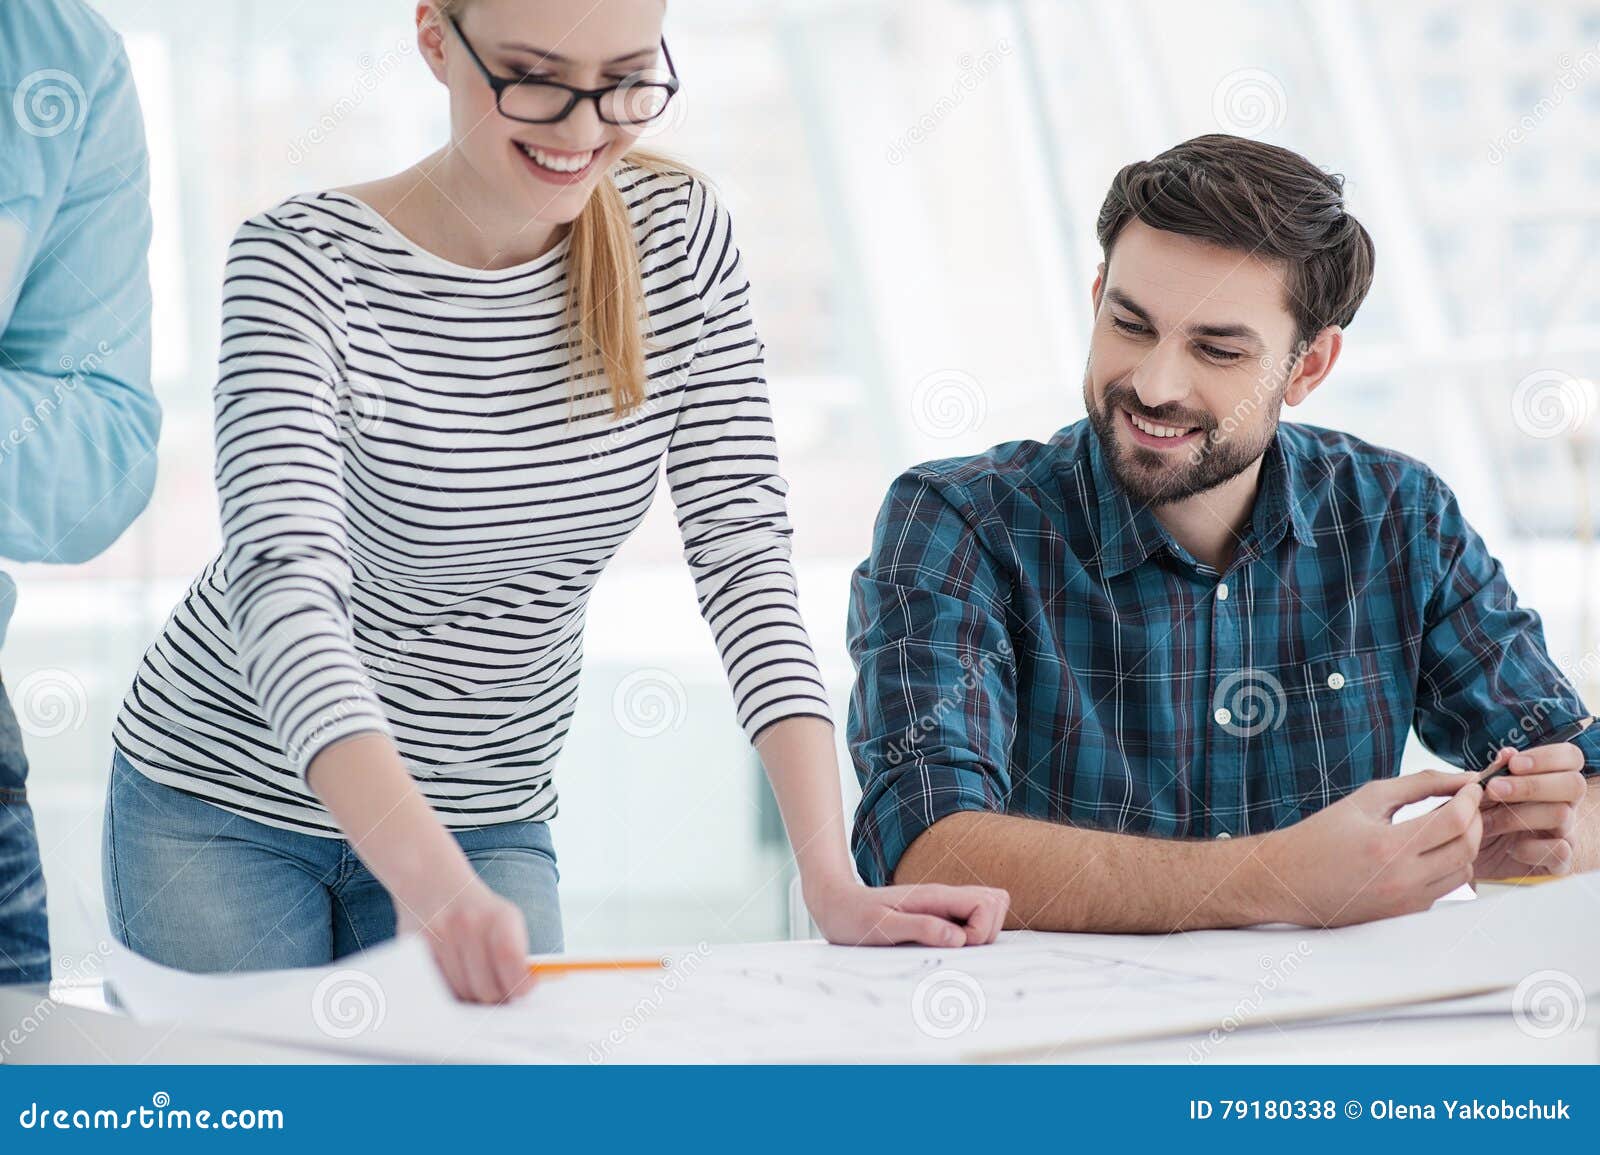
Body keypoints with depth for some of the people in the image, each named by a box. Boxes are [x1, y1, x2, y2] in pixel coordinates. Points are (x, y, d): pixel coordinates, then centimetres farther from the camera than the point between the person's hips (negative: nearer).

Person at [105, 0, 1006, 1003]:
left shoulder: (681, 234, -8)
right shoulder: (308, 263, -22)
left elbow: (744, 542, -12)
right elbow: (283, 581, -35)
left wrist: (833, 882, -24)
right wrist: (430, 882, -52)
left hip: (491, 823, 3)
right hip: (230, 802, -3)